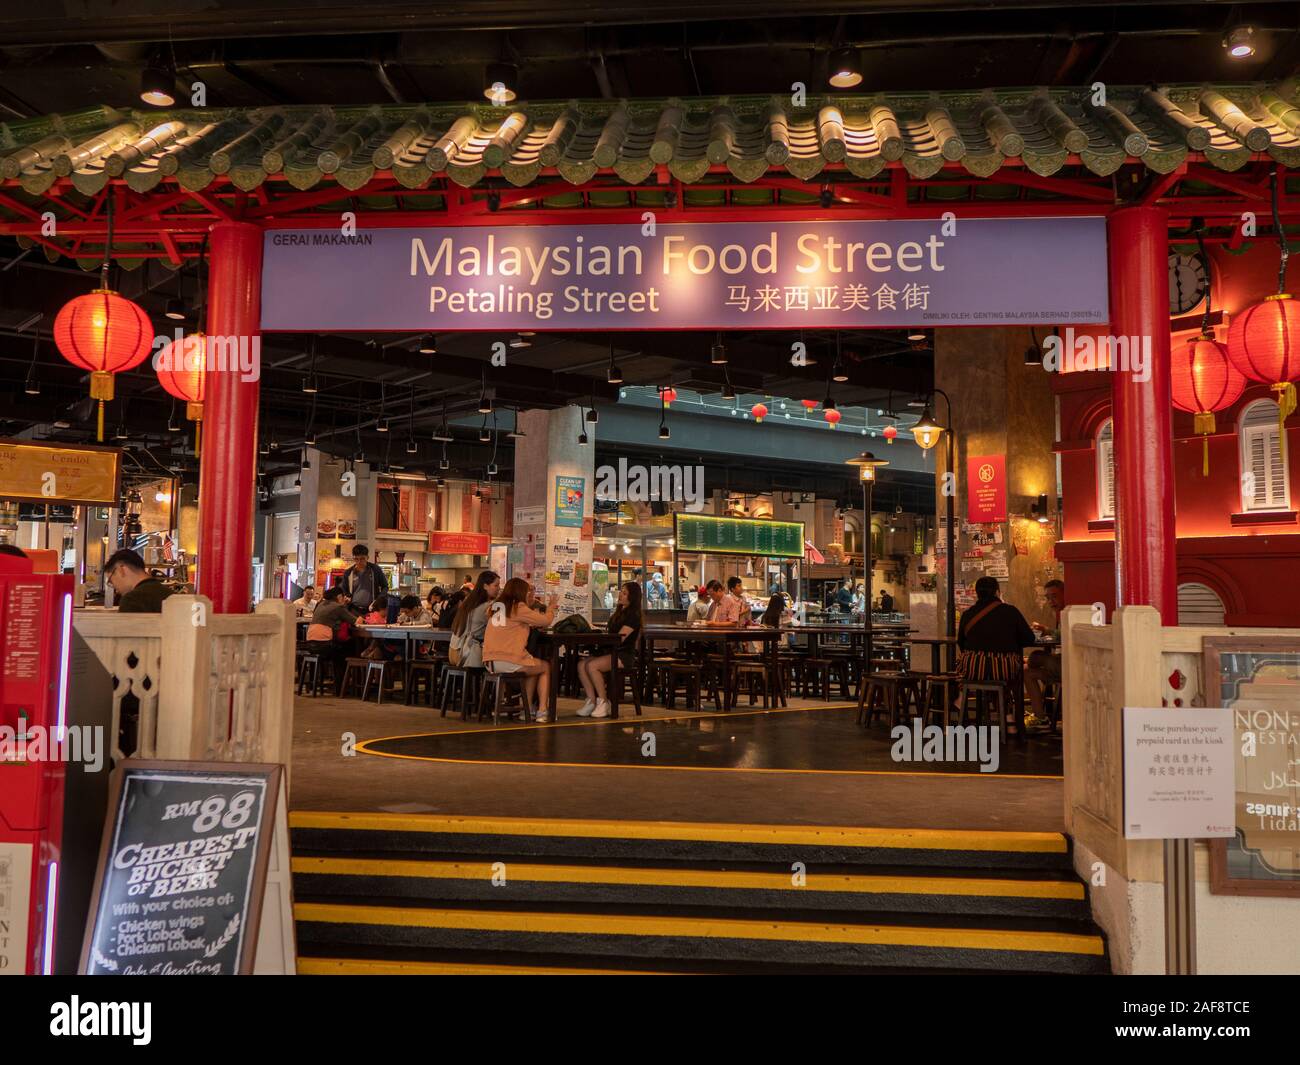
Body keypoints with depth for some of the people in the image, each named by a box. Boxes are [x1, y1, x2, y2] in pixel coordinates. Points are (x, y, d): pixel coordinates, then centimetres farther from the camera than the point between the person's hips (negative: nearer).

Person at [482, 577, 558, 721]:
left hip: (489, 662, 7)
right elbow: (546, 620, -2)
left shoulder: (495, 606, 15)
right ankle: (542, 711, 9)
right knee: (546, 668, 17)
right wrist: (551, 605, 17)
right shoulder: (519, 608, -6)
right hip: (509, 662, -7)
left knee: (532, 668, 30)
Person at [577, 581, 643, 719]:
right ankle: (591, 700, -14)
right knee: (581, 665, -16)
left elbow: (619, 639, -16)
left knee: (592, 666, -29)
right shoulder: (619, 612, 21)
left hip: (625, 655, -8)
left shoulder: (633, 615, -8)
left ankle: (603, 702, -17)